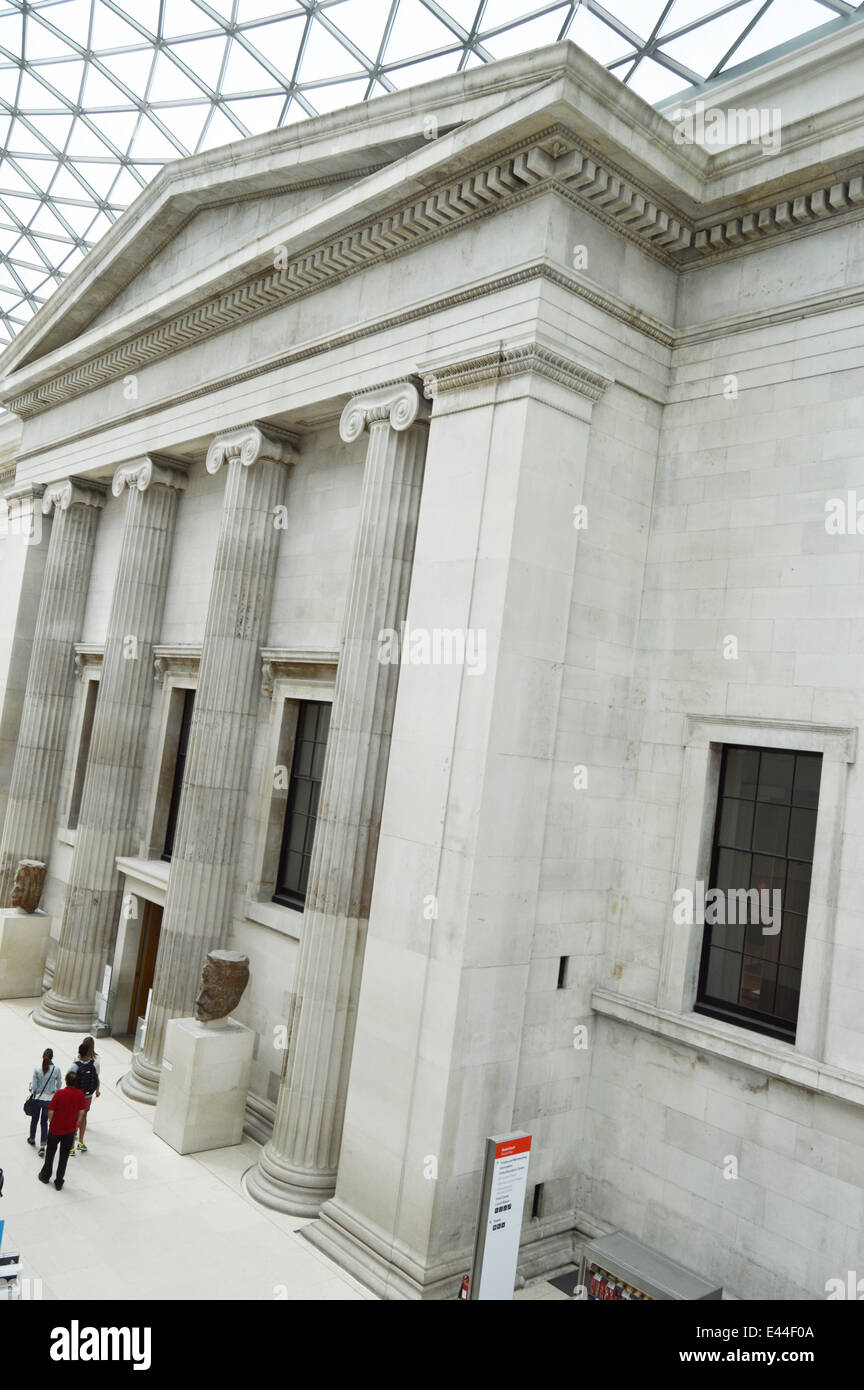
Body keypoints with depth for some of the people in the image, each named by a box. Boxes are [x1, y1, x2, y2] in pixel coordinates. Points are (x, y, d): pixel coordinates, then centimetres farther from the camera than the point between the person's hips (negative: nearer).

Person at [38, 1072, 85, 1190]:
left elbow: (51, 1111, -14)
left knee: (50, 1153, 22)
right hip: (70, 1130, 2)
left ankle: (45, 1175, 39)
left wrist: (52, 1122, 6)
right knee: (64, 1156, 15)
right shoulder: (80, 1094, -13)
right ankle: (59, 1182, 22)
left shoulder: (60, 1093, -20)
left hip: (55, 1129, -2)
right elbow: (81, 1112, -5)